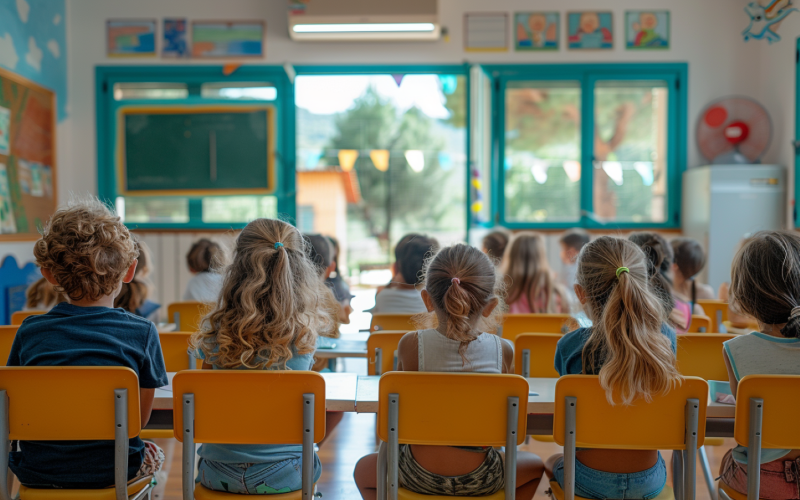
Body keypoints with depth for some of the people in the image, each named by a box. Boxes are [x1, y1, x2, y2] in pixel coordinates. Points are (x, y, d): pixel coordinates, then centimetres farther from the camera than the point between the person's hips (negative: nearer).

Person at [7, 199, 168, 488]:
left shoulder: (29, 332, -7)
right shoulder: (142, 333, -12)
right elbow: (140, 418, -4)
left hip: (38, 474, 2)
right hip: (113, 472, -1)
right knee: (154, 454, 33)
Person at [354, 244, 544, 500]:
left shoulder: (411, 344, -13)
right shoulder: (503, 349, -10)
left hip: (419, 473, -1)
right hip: (479, 477, 1)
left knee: (364, 469, 32)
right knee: (534, 464, 34)